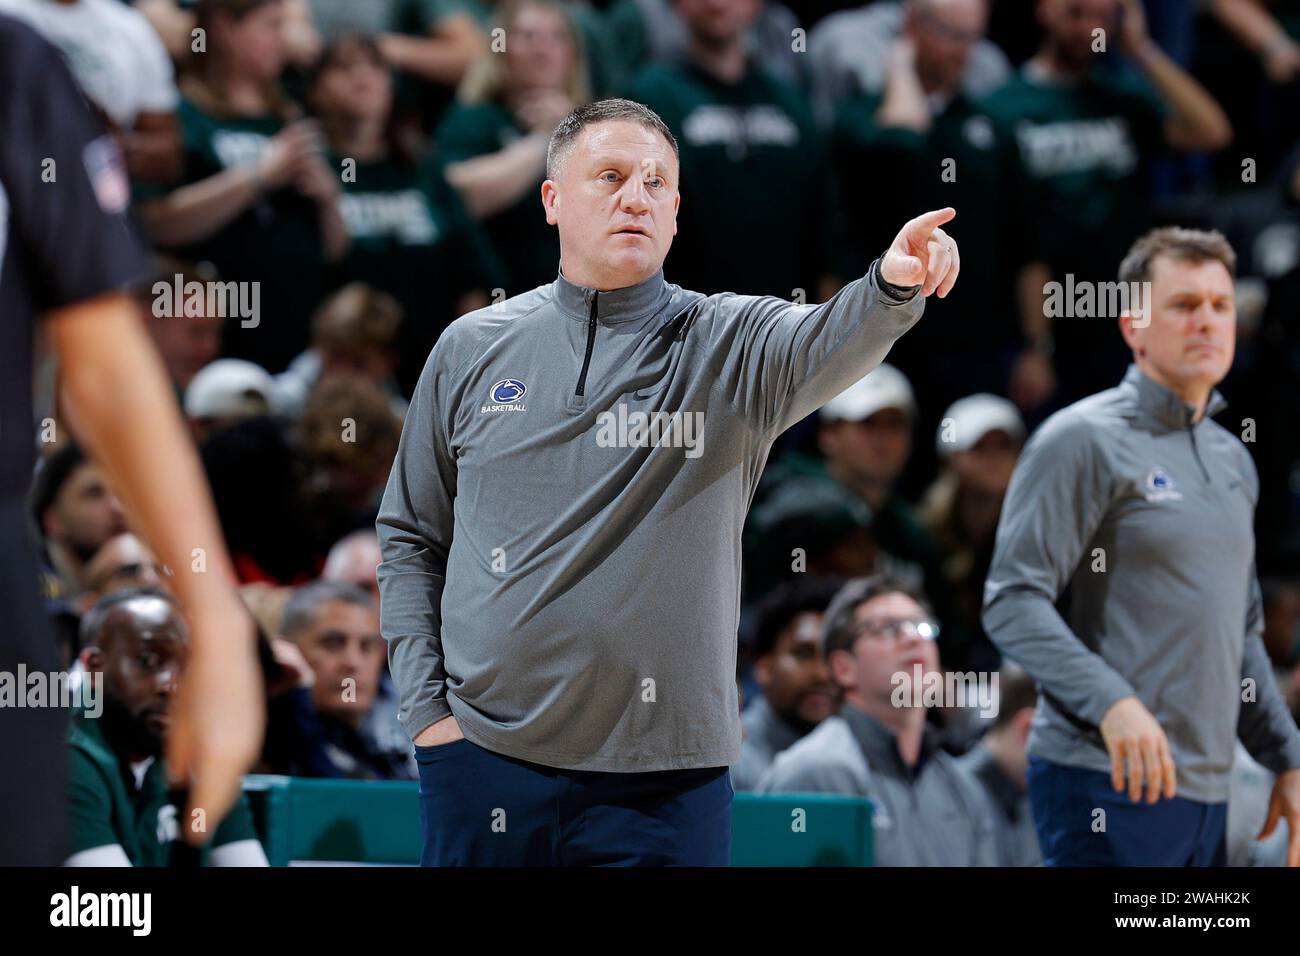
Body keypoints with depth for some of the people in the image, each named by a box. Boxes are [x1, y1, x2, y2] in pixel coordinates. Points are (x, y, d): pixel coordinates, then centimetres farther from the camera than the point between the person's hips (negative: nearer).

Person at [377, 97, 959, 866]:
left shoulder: (726, 346, 0)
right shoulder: (472, 349, 7)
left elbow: (828, 345, -23)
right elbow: (411, 540, 13)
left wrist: (893, 285, -45)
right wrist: (426, 705, 3)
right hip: (482, 758, 2)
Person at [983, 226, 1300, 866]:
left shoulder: (1234, 460, 20)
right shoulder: (1083, 441, -5)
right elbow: (1012, 602, -12)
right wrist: (1112, 701, -24)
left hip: (1207, 791, 8)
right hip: (1110, 784, -8)